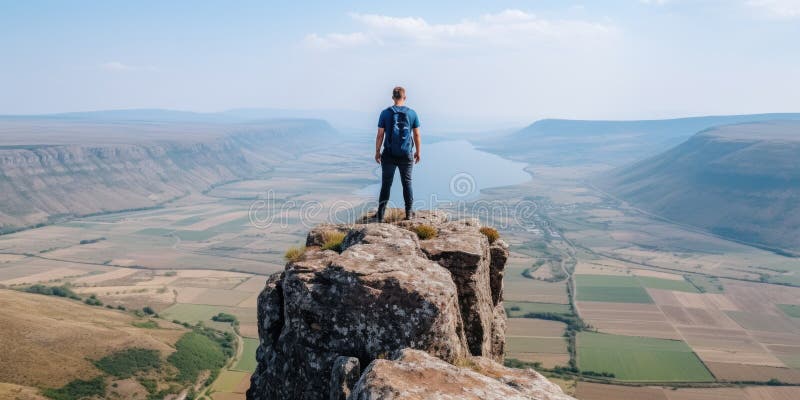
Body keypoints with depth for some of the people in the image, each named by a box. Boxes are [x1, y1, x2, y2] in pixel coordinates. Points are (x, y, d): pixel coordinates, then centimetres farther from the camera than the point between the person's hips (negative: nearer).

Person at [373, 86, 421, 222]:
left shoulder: (385, 113, -4)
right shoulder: (412, 113, 0)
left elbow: (380, 135, -4)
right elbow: (416, 135, 3)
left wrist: (377, 152, 6)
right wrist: (417, 152, 14)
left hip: (389, 154, -1)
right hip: (406, 155, 1)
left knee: (386, 184, 4)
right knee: (407, 182, 12)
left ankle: (380, 215, 2)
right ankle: (409, 212, 18)